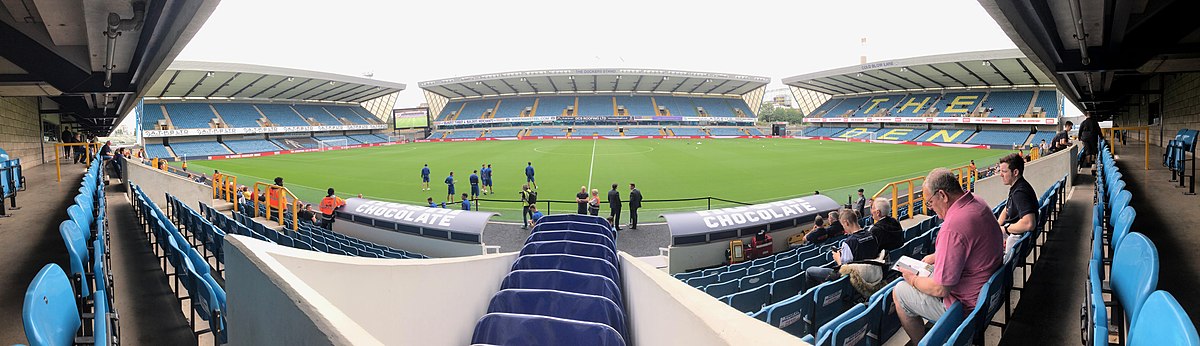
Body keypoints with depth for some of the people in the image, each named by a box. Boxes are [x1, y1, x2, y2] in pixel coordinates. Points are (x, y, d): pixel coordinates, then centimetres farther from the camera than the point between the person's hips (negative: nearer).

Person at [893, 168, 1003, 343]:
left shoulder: (953, 227, -33)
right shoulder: (977, 203, -2)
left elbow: (940, 289, -28)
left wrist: (913, 279, -11)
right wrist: (936, 256, 13)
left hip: (966, 305, -10)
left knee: (898, 293, 3)